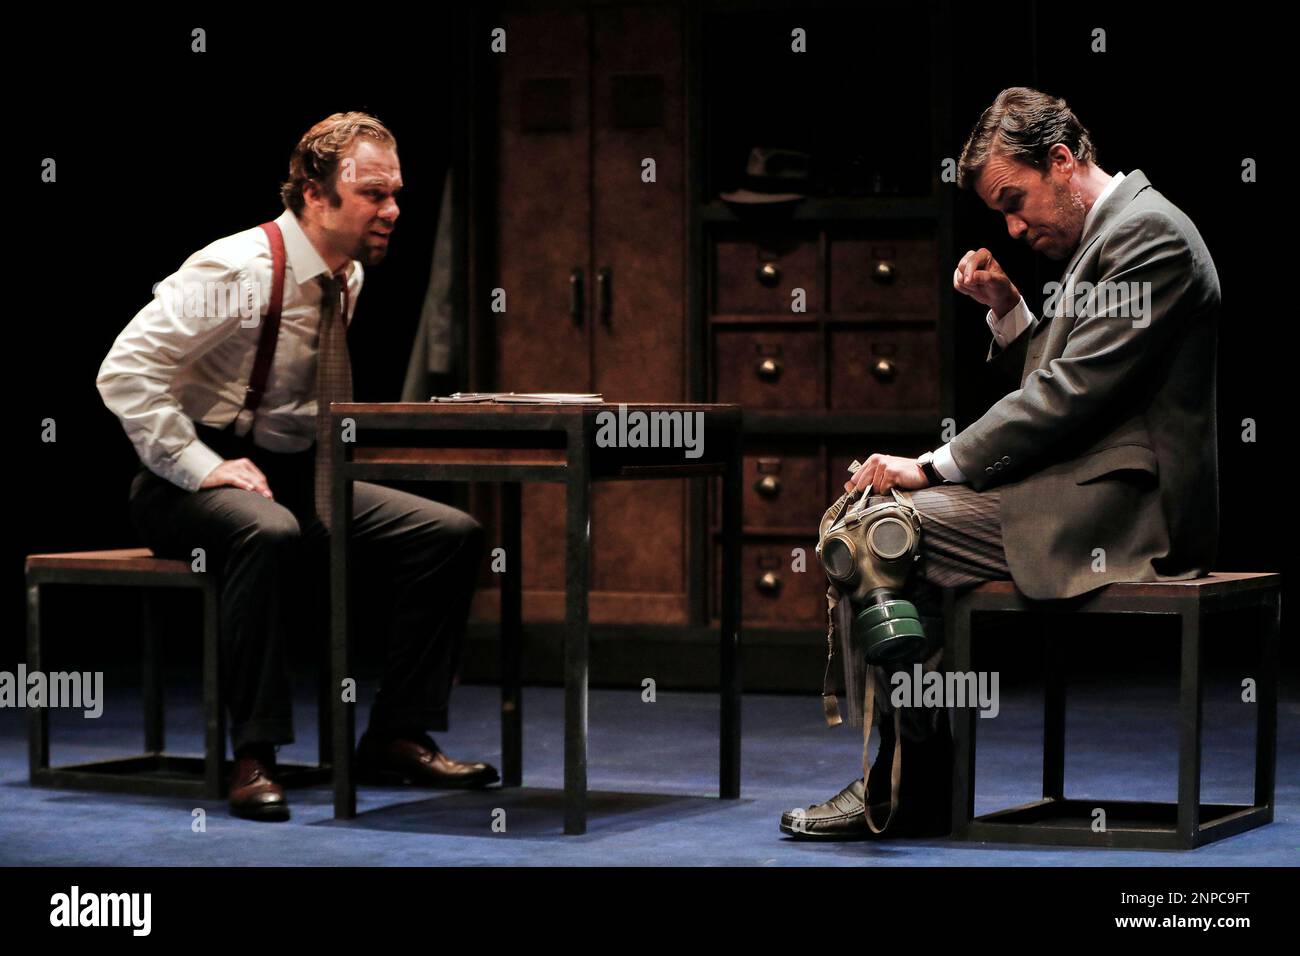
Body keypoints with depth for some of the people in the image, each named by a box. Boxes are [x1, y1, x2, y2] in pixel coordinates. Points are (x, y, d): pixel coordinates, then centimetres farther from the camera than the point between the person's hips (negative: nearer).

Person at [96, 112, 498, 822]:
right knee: (269, 533, -41)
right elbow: (127, 371, -23)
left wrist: (331, 470, 8)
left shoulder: (348, 278, 7)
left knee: (452, 533, -8)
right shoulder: (238, 271, -18)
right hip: (194, 486, -8)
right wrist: (200, 467, -26)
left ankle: (398, 736, -3)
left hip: (297, 476, 8)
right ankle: (253, 758, -34)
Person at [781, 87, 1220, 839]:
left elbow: (1073, 392, -20)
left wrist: (934, 468, -18)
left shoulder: (1147, 234, -13)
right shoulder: (1108, 236, 19)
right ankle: (911, 782, 4)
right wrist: (1007, 310, 6)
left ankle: (914, 789, -5)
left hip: (1126, 510, -11)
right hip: (1098, 493, 11)